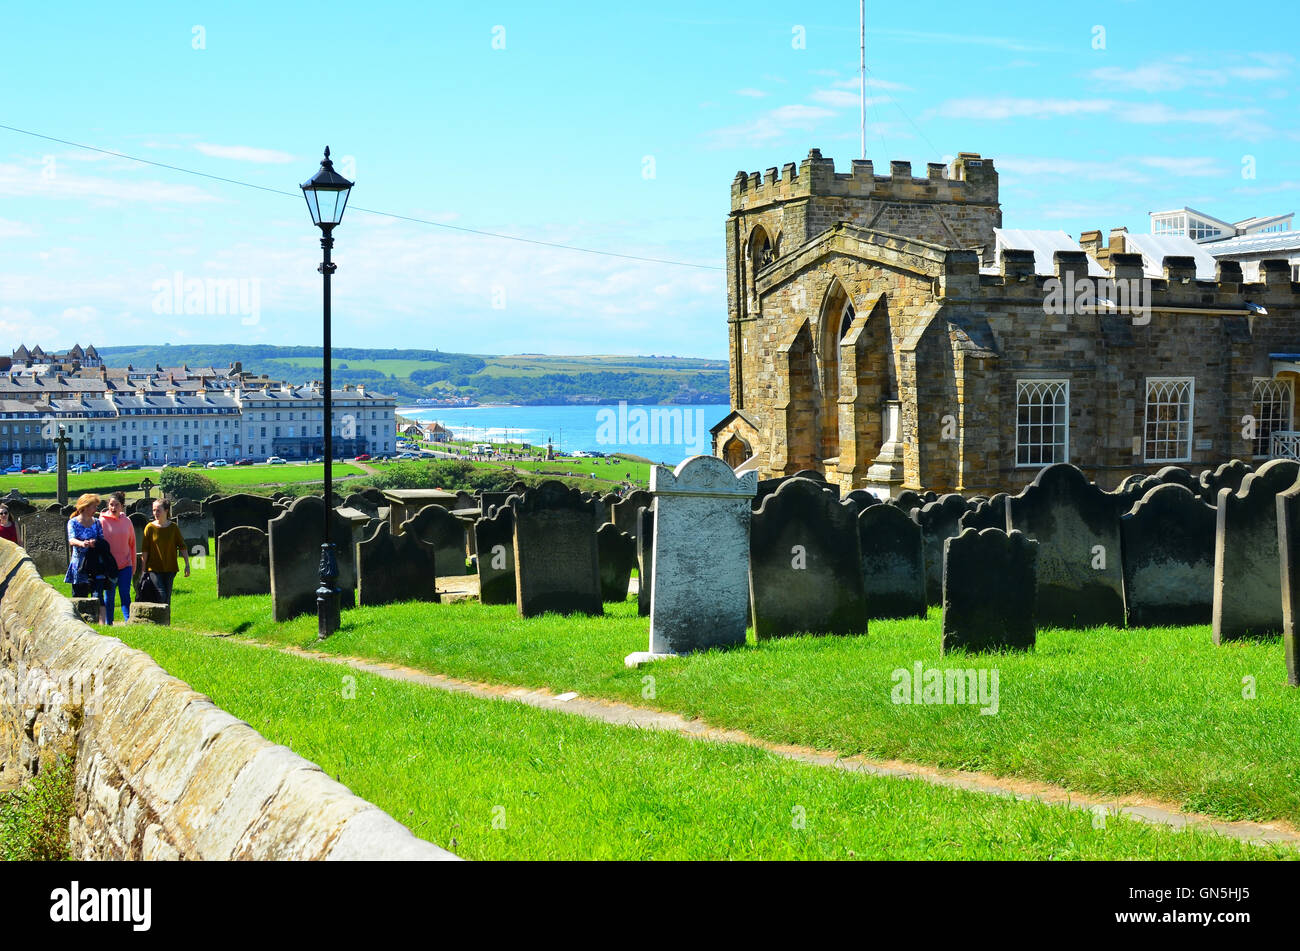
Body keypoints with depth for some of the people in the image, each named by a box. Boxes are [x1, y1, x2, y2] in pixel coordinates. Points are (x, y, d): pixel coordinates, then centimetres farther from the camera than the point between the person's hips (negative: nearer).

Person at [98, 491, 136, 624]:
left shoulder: (127, 521, 5)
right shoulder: (102, 521, -3)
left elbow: (132, 543, 11)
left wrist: (133, 564, 12)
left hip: (125, 565, 1)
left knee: (125, 595, -4)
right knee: (109, 596, 6)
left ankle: (129, 621, -6)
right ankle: (109, 623, 14)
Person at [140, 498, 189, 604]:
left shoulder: (173, 527, 1)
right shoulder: (150, 527, -3)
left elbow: (182, 547, 5)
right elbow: (145, 549, 0)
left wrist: (187, 565, 2)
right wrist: (143, 568, -1)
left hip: (170, 569, 2)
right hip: (154, 568, -2)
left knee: (167, 598, 4)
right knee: (160, 595, -14)